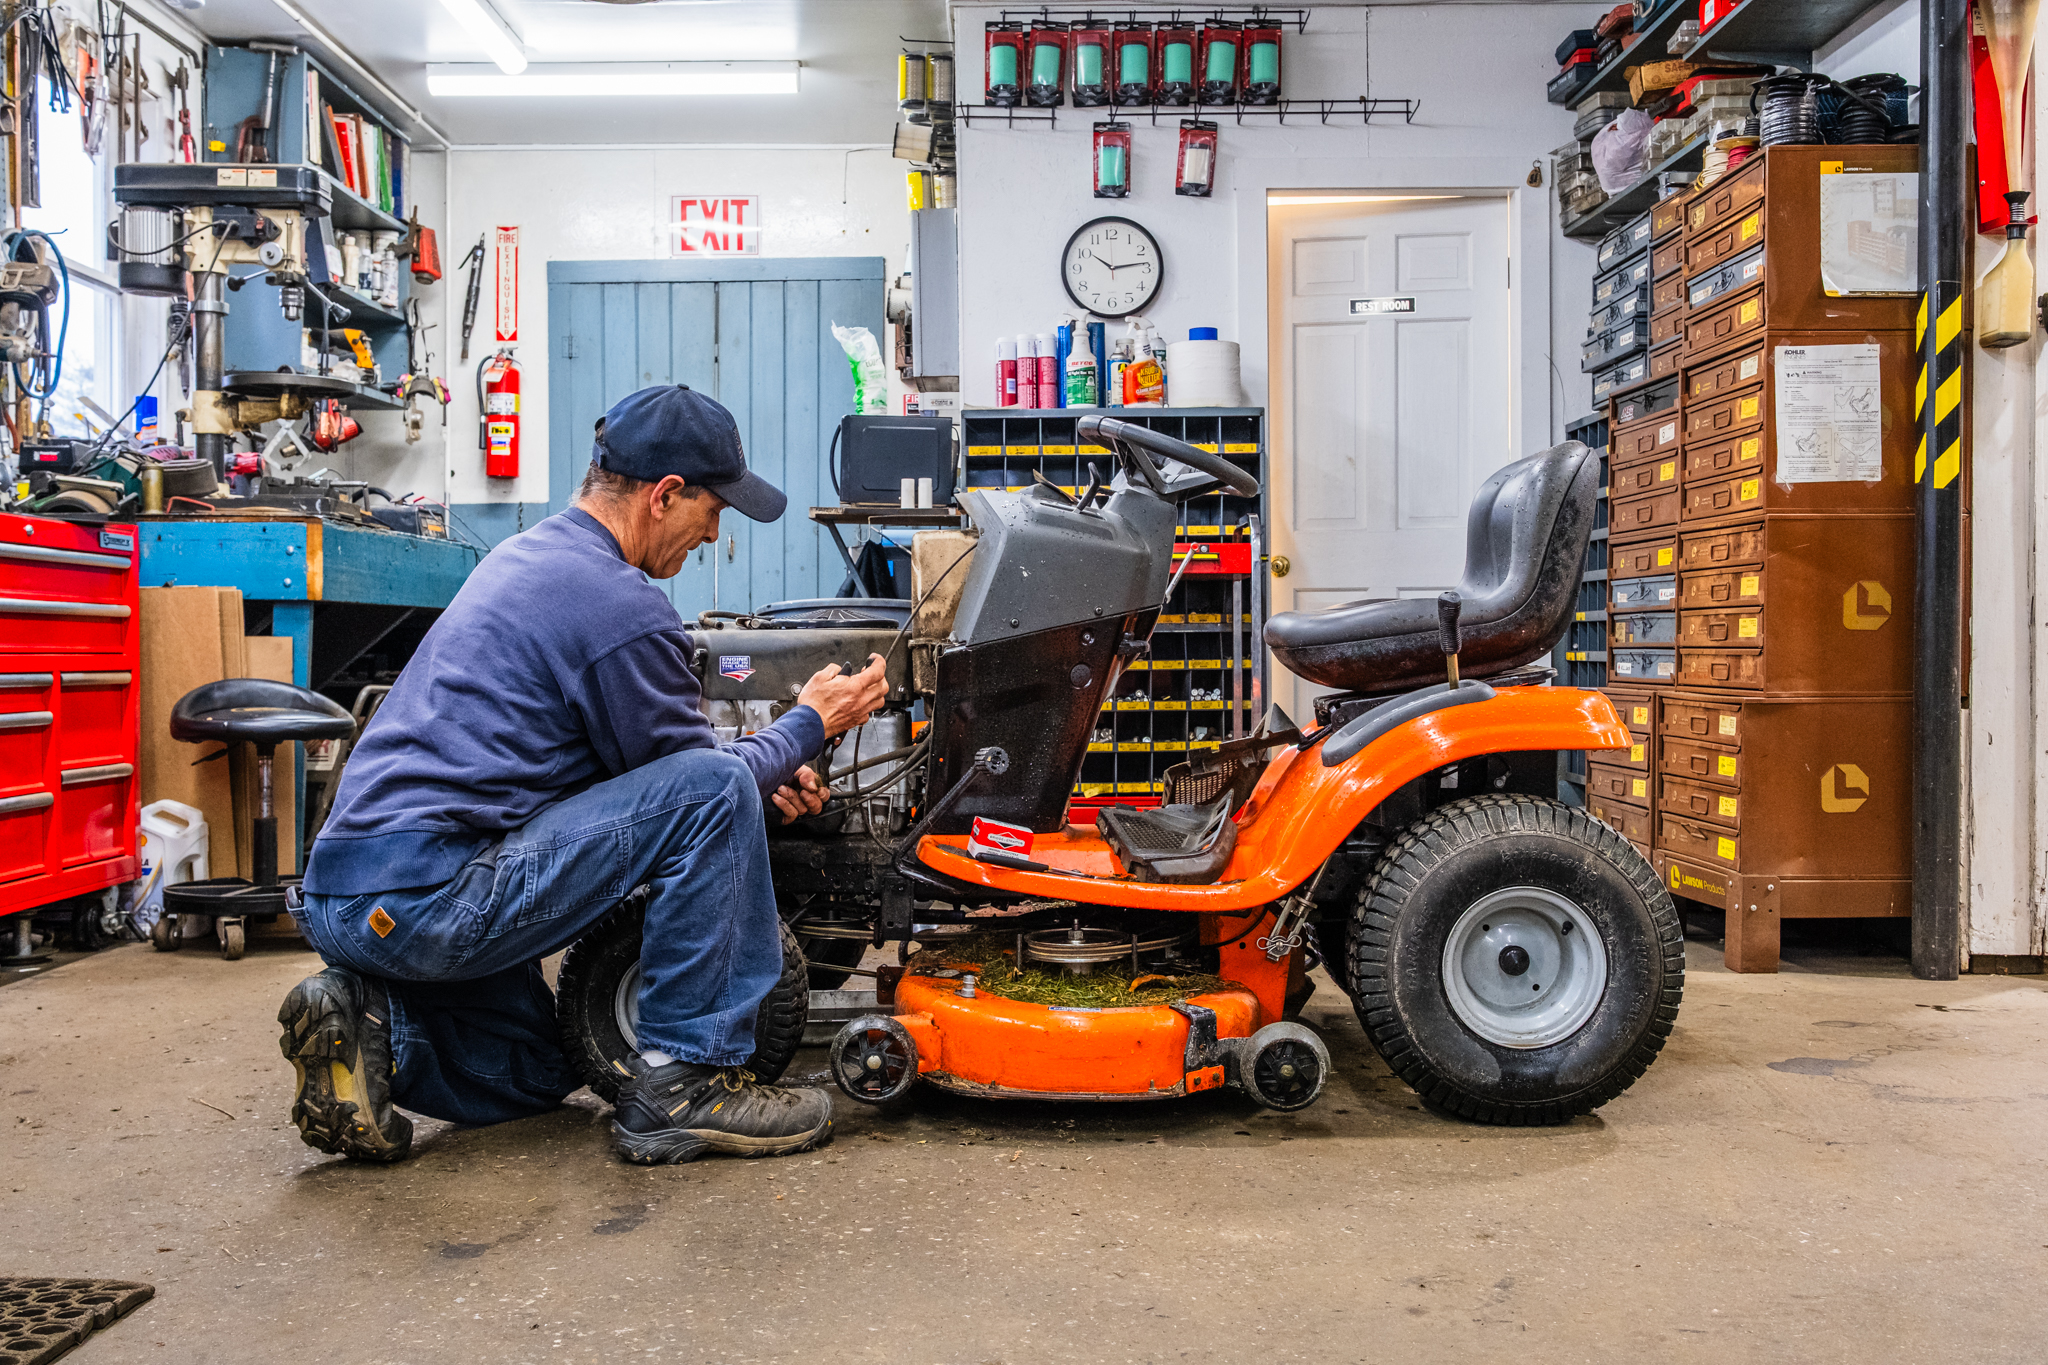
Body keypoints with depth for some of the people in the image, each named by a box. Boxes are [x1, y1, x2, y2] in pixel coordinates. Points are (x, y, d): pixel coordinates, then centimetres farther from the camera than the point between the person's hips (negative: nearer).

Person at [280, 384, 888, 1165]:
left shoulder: (525, 556, 16)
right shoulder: (619, 605, -15)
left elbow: (620, 754, 25)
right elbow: (690, 781, -3)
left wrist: (764, 774, 20)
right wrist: (812, 723, 11)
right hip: (429, 895, -10)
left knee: (541, 1076, 29)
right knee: (717, 788, -15)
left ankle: (367, 1022, 6)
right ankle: (681, 1083, -8)